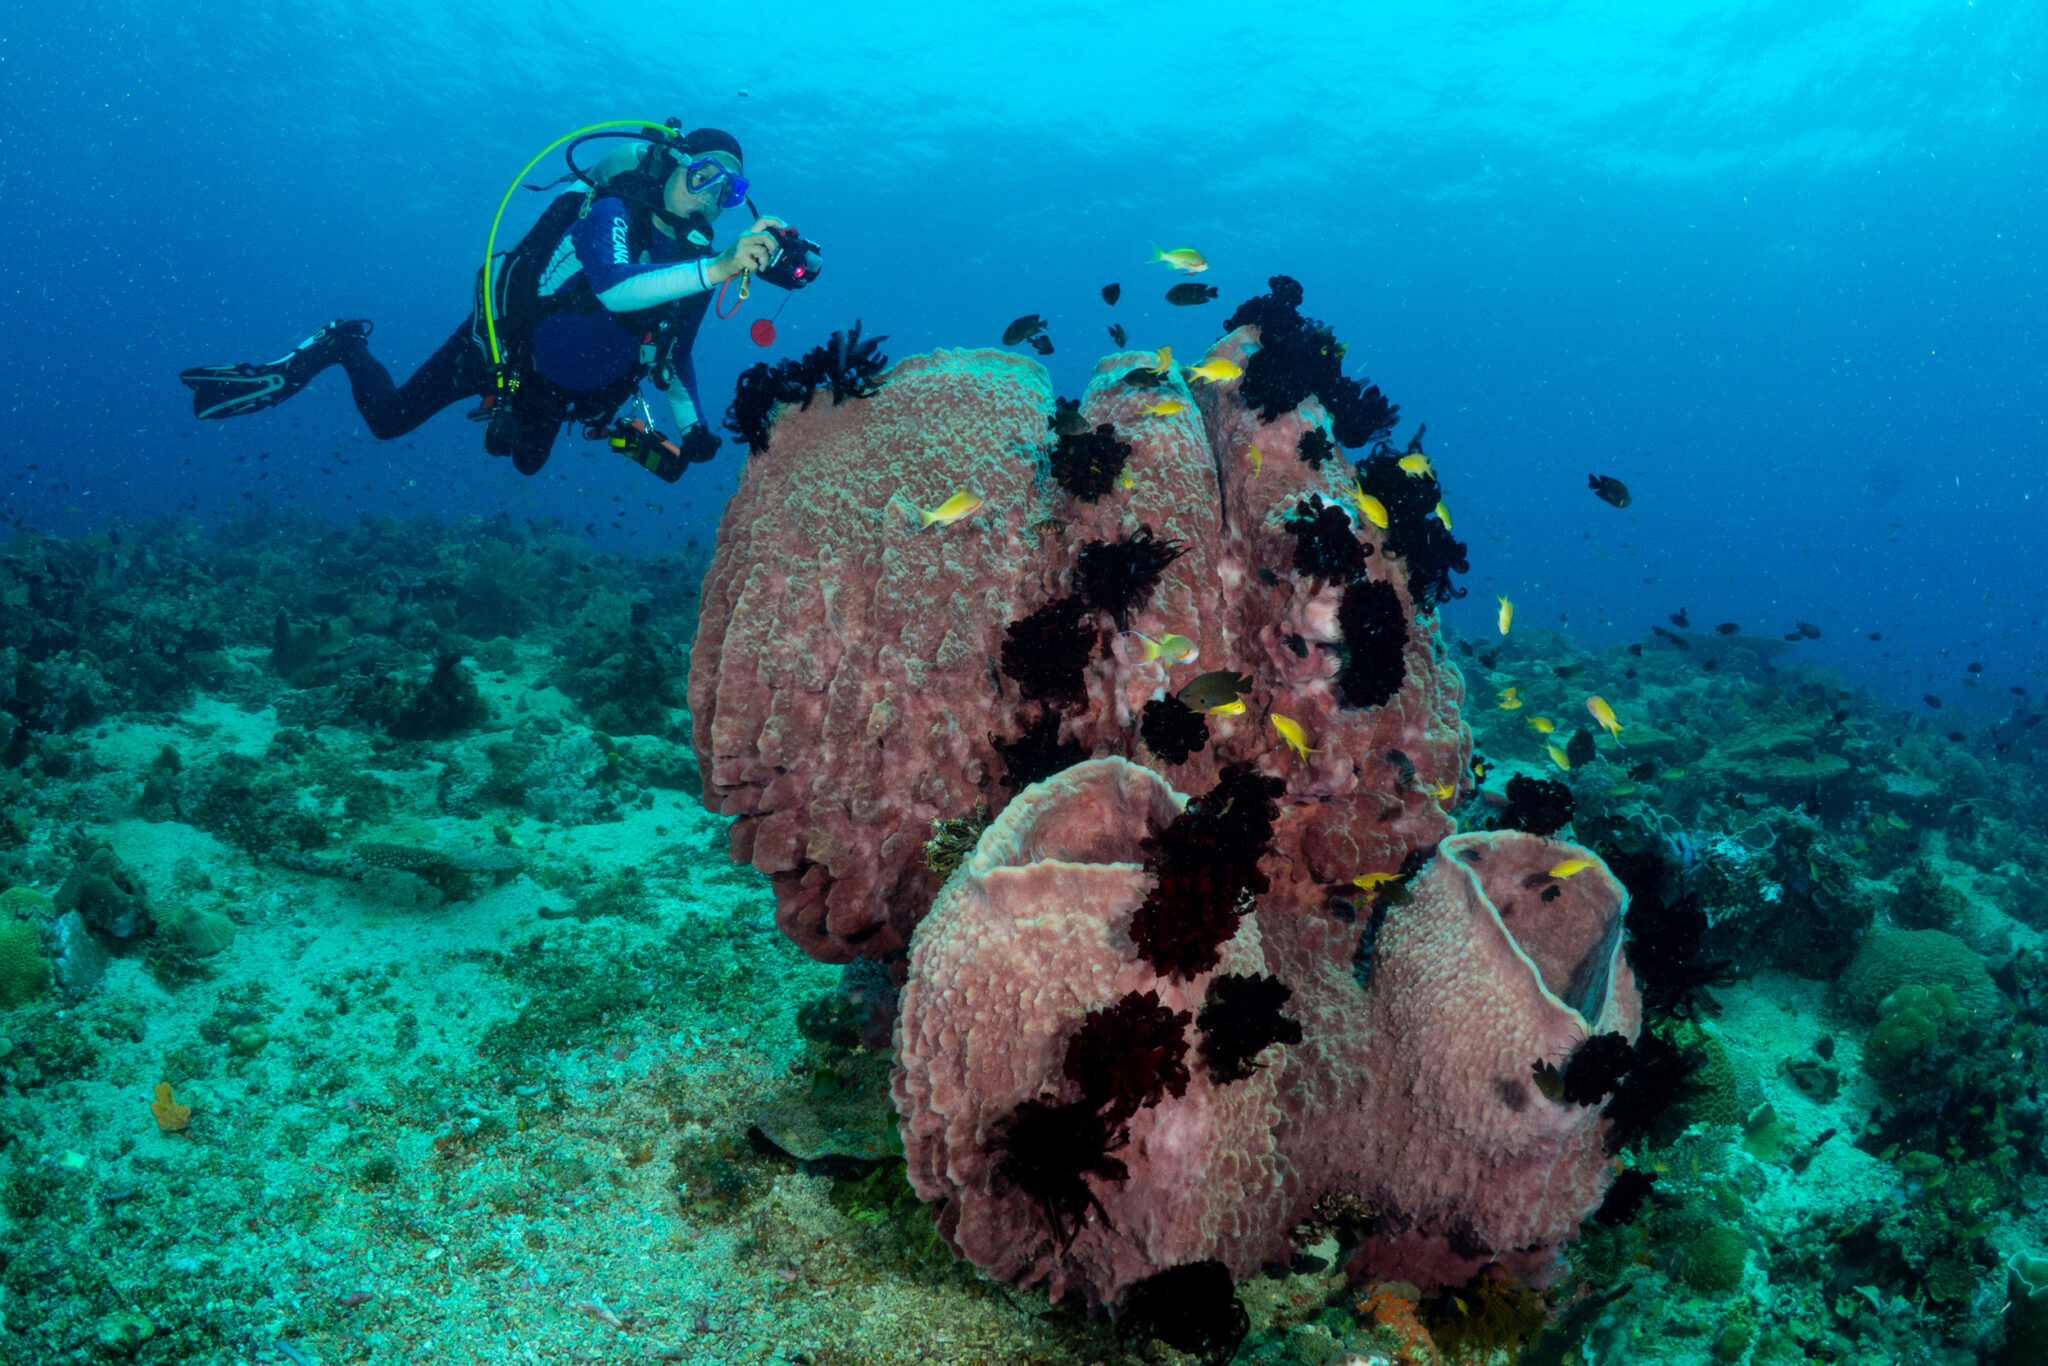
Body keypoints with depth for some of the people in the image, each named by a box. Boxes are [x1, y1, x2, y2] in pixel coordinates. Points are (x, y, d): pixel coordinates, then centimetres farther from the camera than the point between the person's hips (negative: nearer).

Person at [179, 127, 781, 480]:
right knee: (388, 418, 4)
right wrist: (716, 269, -63)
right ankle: (341, 347, 30)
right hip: (501, 345, -6)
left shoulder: (695, 265, -10)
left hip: (559, 386, 6)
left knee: (528, 463, 29)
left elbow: (674, 358, 4)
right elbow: (612, 286, -53)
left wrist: (692, 428, -12)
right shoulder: (611, 213, -29)